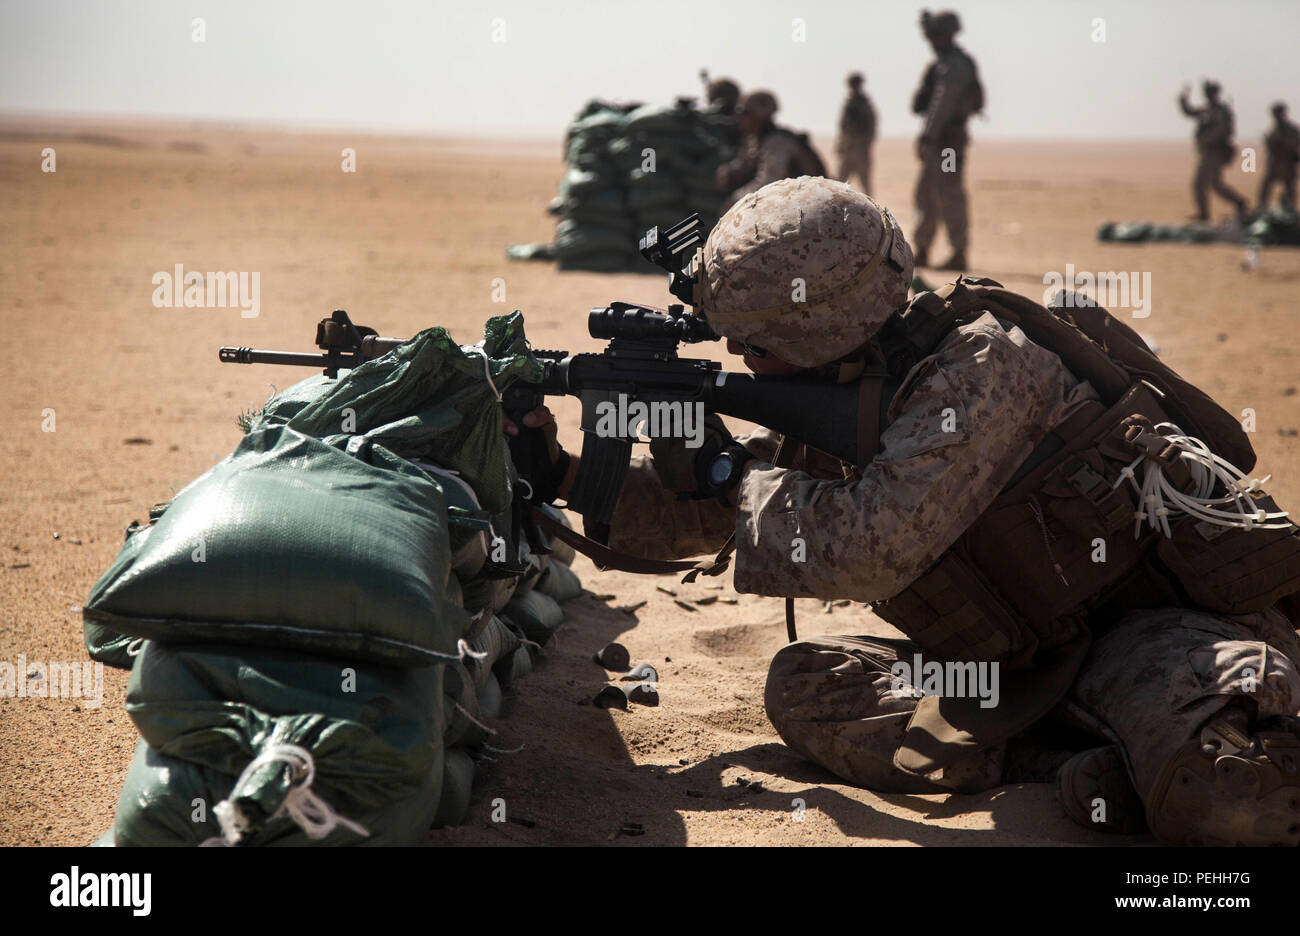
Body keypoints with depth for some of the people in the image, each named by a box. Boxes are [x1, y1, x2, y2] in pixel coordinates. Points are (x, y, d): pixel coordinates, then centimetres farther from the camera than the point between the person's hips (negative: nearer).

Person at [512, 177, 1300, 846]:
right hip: (1037, 656, 10)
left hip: (1175, 614, -9)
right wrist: (562, 472, 11)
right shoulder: (836, 405, 5)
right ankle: (1076, 761, -13)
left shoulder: (981, 365, -22)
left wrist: (739, 471, -15)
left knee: (1218, 801, -41)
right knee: (804, 685, -8)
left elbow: (859, 552, -31)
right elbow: (698, 513, 18)